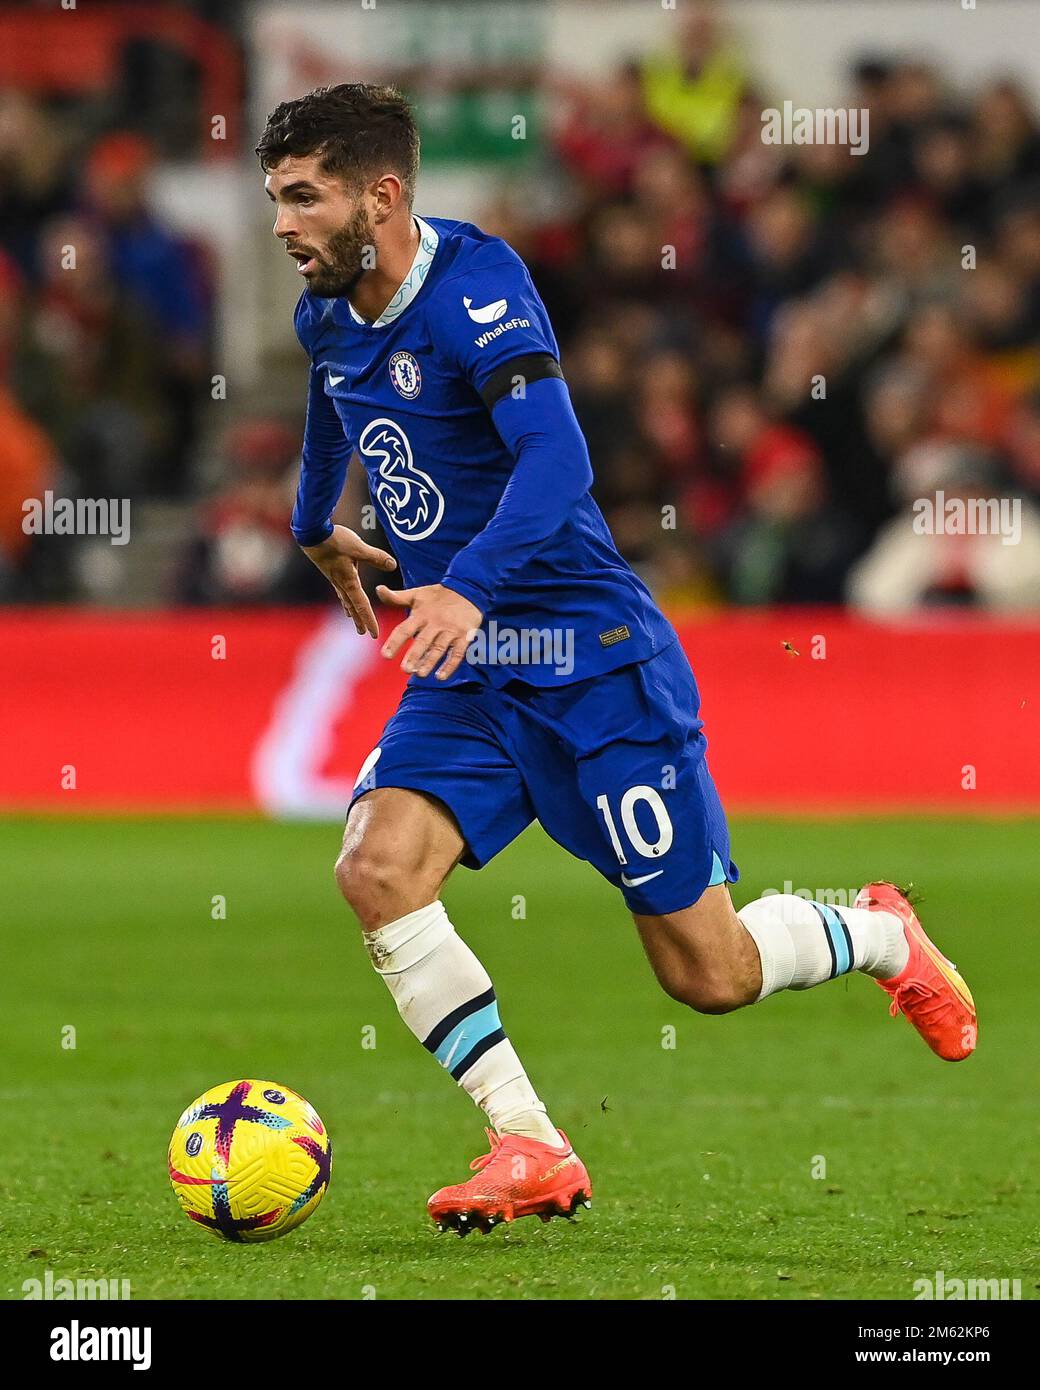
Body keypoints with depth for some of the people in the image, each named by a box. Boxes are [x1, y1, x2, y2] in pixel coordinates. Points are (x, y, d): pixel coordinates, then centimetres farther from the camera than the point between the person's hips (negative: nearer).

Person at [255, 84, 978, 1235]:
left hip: (596, 663, -7)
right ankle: (532, 1153, -12)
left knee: (709, 977, -1)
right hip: (465, 676, 7)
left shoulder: (474, 284, -20)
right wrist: (316, 528, 46)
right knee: (377, 870, -21)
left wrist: (469, 587, -48)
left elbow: (555, 459, -33)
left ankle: (880, 938, 32)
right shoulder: (328, 316, 4)